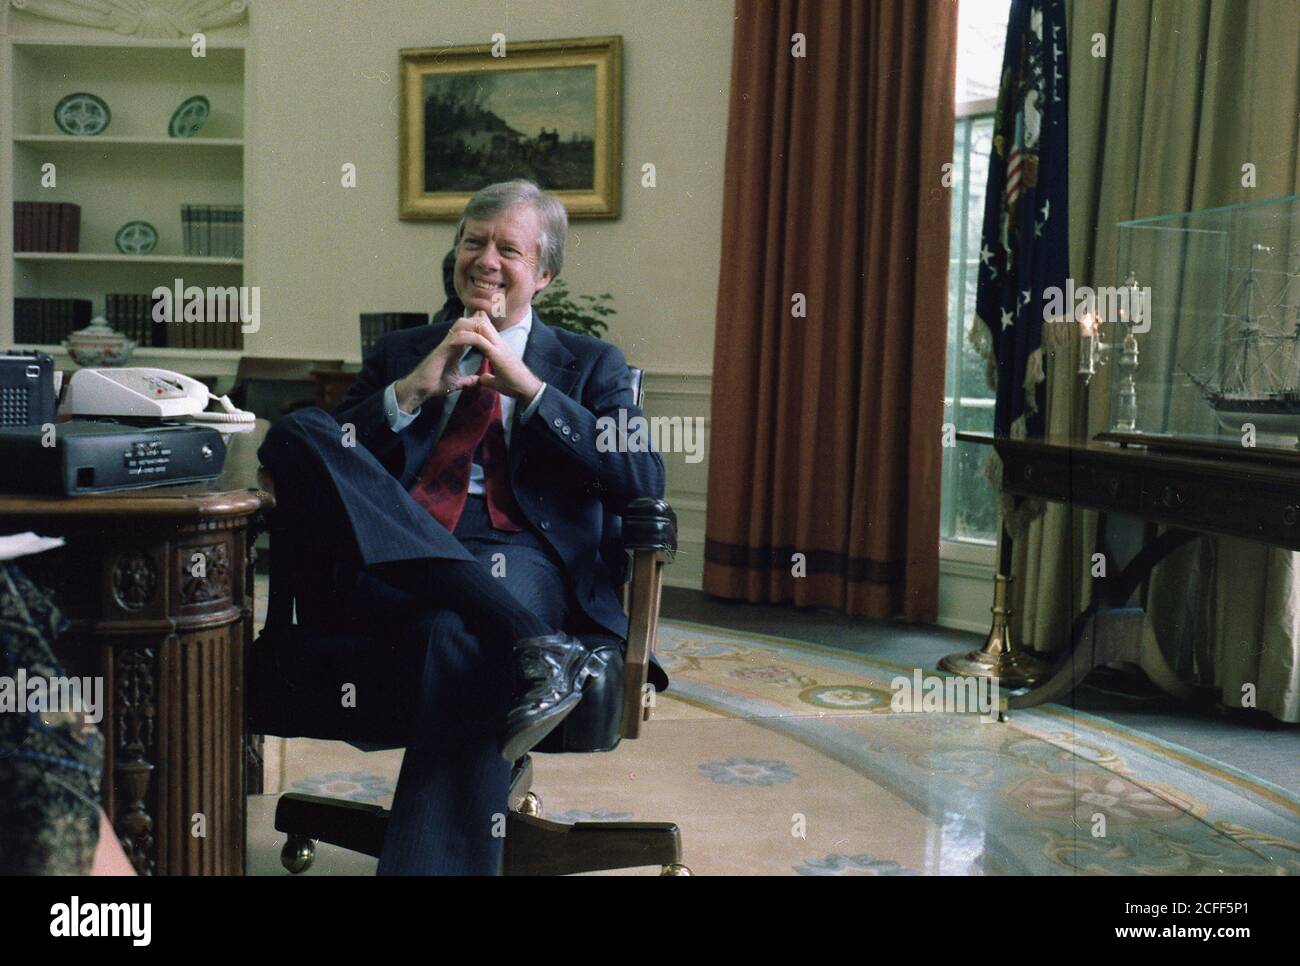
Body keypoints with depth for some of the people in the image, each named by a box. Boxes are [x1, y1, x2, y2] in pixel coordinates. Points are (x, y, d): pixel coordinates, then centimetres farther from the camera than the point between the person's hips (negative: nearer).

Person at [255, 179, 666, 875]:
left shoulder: (590, 365, 22)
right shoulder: (400, 352, 28)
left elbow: (643, 480, 3)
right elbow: (328, 460, 15)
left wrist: (528, 387, -3)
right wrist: (411, 390, 0)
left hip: (520, 557, -3)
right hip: (387, 565, 3)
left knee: (455, 637, -39)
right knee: (297, 430, -25)